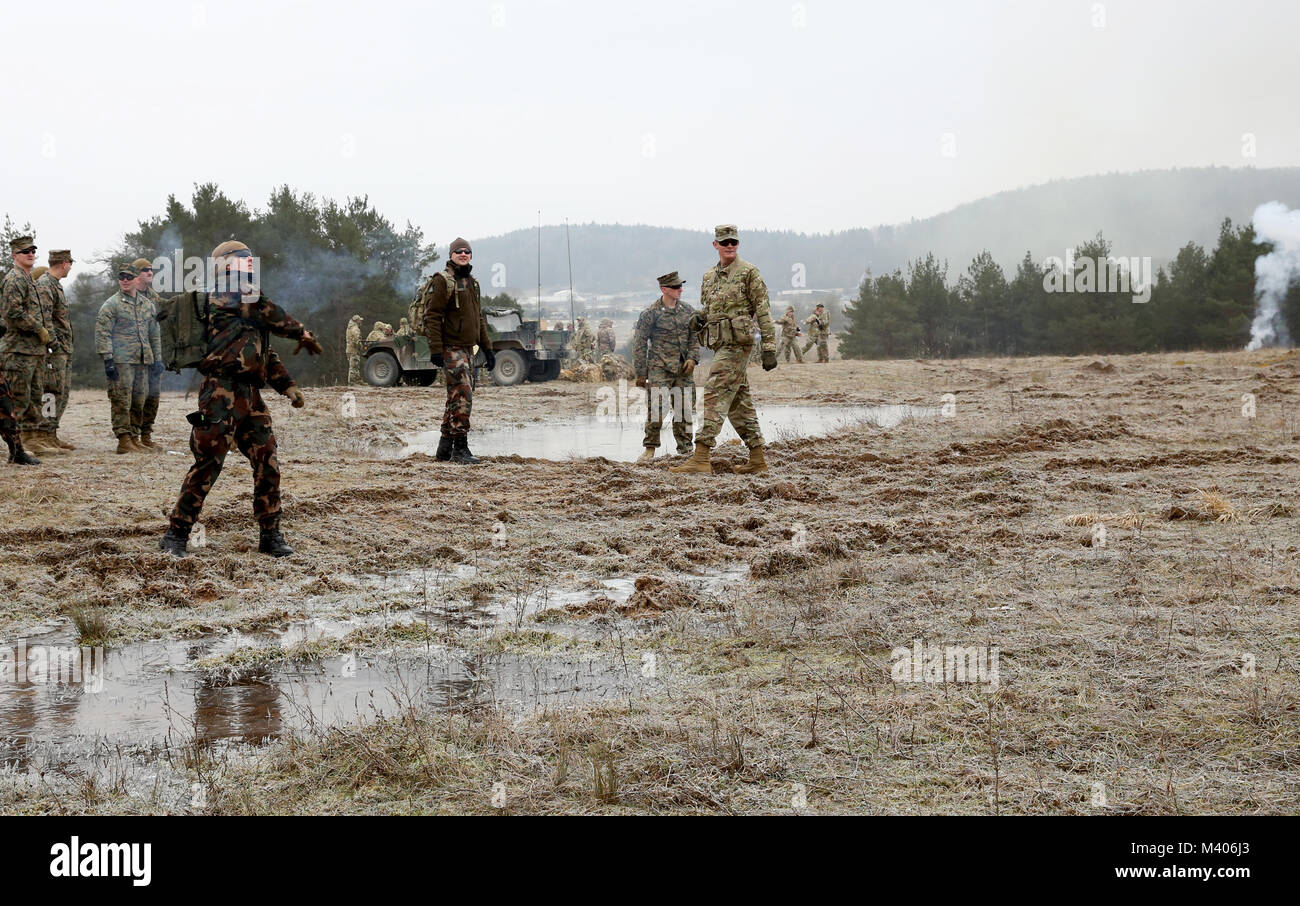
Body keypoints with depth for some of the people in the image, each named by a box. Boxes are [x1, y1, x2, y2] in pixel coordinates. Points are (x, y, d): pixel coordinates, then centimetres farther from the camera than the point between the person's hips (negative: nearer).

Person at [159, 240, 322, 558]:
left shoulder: (250, 304, 24)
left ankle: (270, 535, 13)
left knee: (267, 465, 5)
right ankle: (176, 534, 1)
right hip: (221, 395, -8)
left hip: (251, 397, 8)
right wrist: (302, 333, -1)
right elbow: (270, 314, -8)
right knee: (207, 464, -8)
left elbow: (267, 355, 26)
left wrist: (288, 386, 15)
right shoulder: (218, 302, -1)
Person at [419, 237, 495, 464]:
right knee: (463, 396, -15)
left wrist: (487, 348, 18)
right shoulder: (442, 281, -8)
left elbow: (479, 318, 24)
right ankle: (460, 449, -12)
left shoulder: (472, 283, 17)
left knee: (457, 397, 12)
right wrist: (435, 349, -21)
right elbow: (432, 316, -14)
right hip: (450, 349, -9)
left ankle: (444, 449, 19)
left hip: (467, 349, 9)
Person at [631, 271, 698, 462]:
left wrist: (692, 358, 0)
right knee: (656, 407, -11)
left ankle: (685, 449, 14)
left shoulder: (688, 311, 10)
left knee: (685, 409, 4)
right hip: (659, 368, -4)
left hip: (684, 369, 4)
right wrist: (641, 373, -3)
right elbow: (639, 344, -1)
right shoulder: (651, 314, -4)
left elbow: (695, 338, 18)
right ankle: (650, 449, -2)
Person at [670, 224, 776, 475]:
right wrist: (699, 317, 5)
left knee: (716, 394, -14)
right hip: (720, 343, 8)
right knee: (739, 401, 9)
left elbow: (763, 311, -8)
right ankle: (757, 459, 14)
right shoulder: (709, 276, 17)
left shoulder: (748, 272, -4)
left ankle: (701, 457, -18)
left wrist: (769, 347, -13)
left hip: (736, 343, -8)